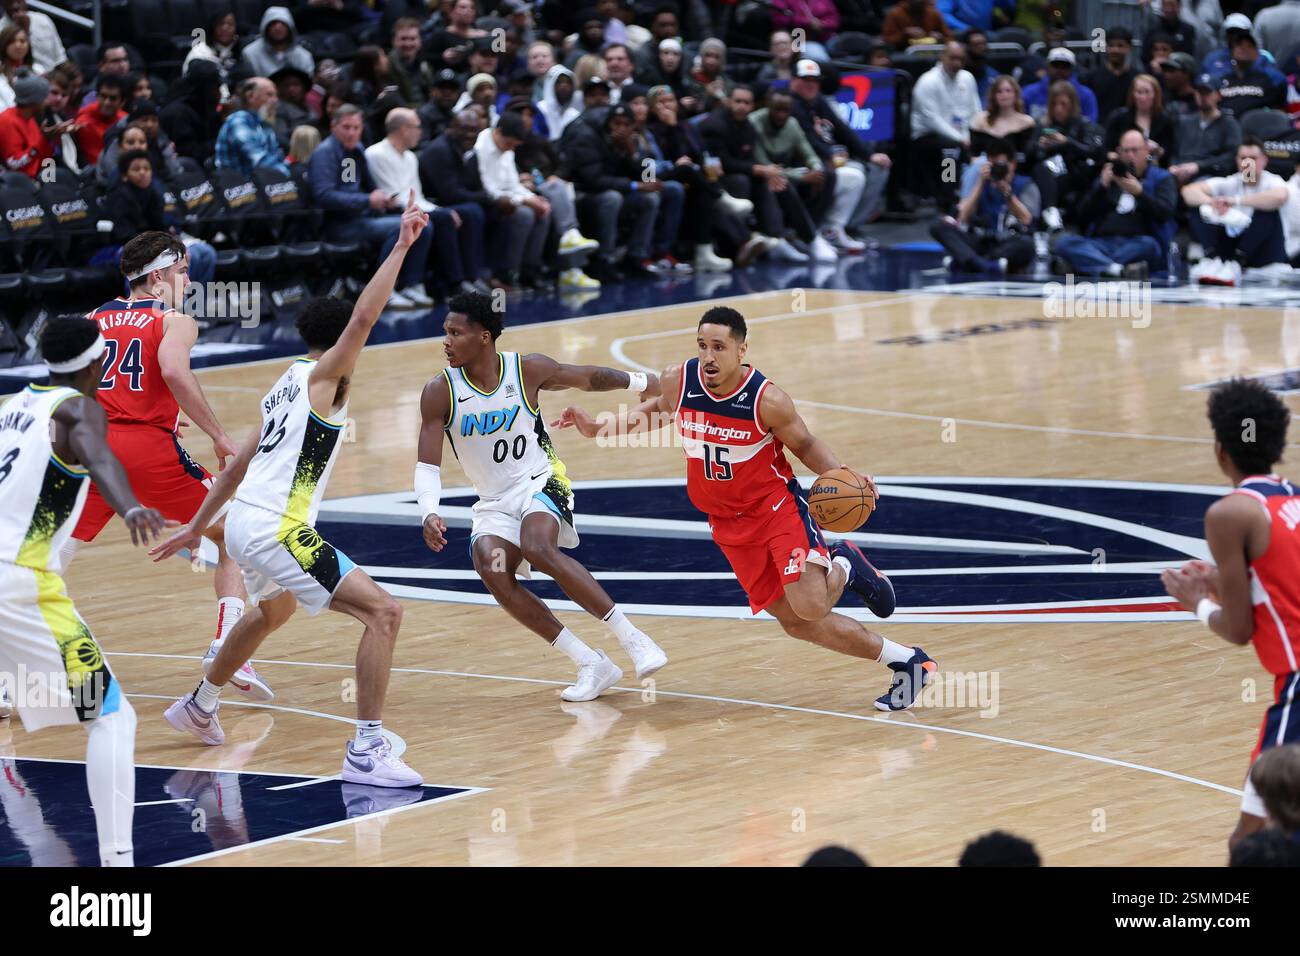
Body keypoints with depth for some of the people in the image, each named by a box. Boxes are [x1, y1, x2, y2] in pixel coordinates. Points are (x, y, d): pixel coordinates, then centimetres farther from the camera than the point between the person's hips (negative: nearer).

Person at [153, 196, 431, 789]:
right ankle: (367, 751, -23)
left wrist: (198, 526, 33)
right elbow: (363, 317, -23)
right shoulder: (323, 375, -6)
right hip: (278, 532, -10)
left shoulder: (288, 385, 20)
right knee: (382, 611, -14)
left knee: (273, 612, 39)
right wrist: (401, 246, -21)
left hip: (245, 524, 10)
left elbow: (242, 462, 26)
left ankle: (199, 706, 57)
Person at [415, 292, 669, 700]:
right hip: (494, 505, 2)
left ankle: (632, 638, -26)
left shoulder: (528, 370, -10)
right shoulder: (440, 393, -10)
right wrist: (429, 514, -28)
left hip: (540, 483, -2)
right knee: (491, 569, -28)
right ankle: (590, 665, -19)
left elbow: (587, 377, 9)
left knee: (538, 549, -34)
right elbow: (427, 465, -10)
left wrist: (642, 382, 18)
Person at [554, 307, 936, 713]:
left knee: (809, 606, -24)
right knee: (796, 622, -1)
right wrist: (598, 427, 8)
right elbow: (660, 408, 14)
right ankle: (906, 662, 15)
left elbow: (804, 444, -4)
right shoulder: (678, 380, -11)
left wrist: (842, 474, -21)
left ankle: (844, 567, 14)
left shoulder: (767, 400, -22)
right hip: (729, 522, 4)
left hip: (778, 504, -4)